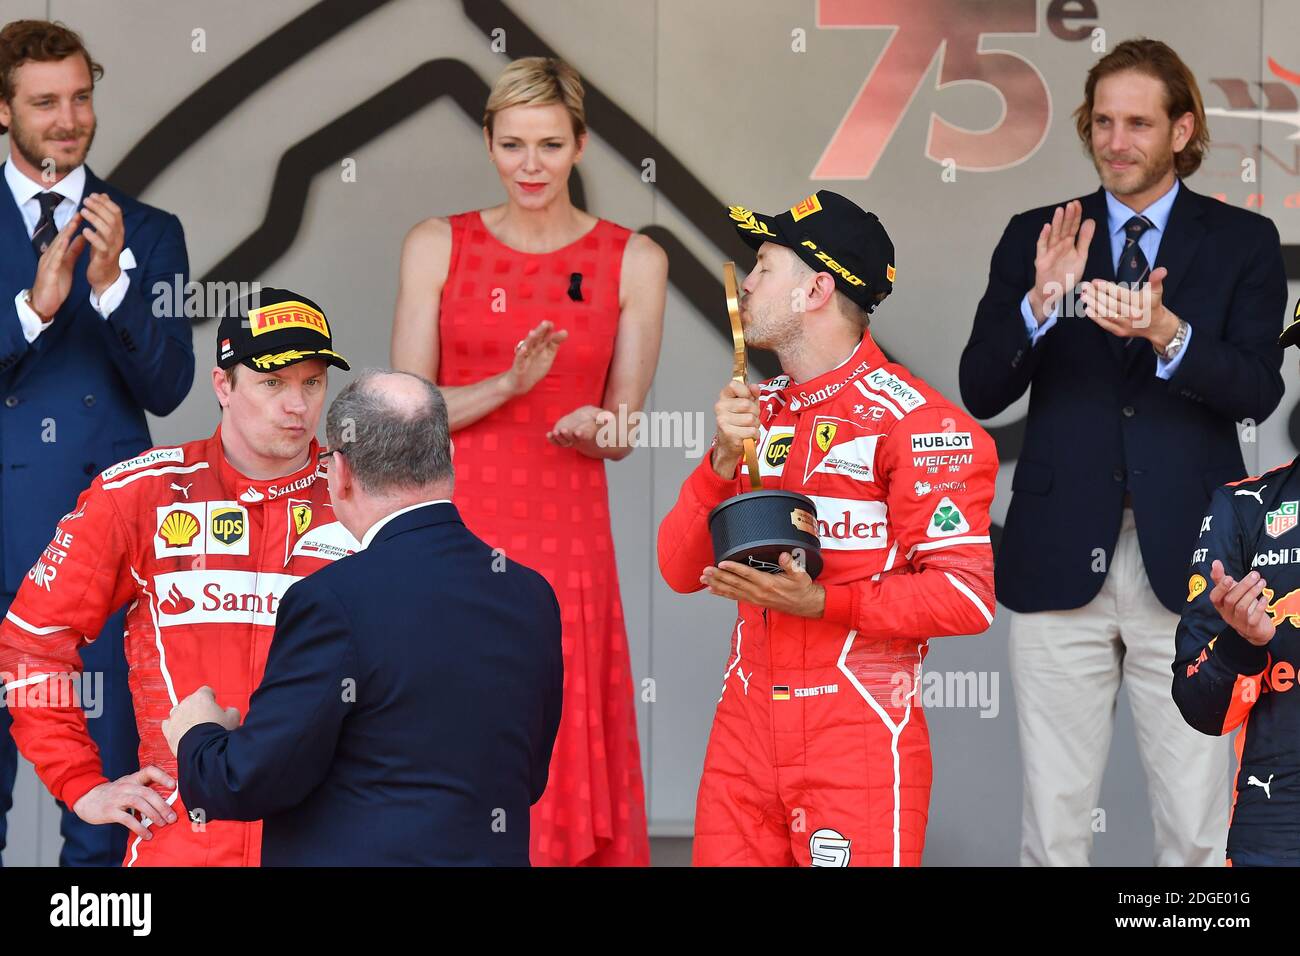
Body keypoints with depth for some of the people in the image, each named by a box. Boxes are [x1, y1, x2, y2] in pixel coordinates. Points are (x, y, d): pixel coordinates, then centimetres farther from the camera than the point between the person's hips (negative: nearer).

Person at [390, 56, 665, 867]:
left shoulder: (633, 261, 5)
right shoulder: (438, 247, 5)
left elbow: (624, 424, 6)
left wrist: (593, 428, -17)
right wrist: (509, 385, -16)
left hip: (564, 542, 0)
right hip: (453, 533, 0)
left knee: (561, 768, -2)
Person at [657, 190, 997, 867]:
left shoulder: (914, 421, -8)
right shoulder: (757, 413, 14)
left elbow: (966, 594, -14)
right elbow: (680, 571, 9)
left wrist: (821, 602, -21)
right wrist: (724, 462, -7)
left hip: (858, 735, -6)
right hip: (745, 731, 6)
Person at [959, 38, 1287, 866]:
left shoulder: (1243, 242, 5)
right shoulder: (1035, 237, 9)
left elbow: (1257, 391, -8)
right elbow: (980, 392, 1)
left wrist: (1166, 333, -25)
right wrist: (1041, 304, -16)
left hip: (1183, 563, -1)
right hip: (1062, 558, 1)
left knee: (1198, 830, 0)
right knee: (1055, 824, 5)